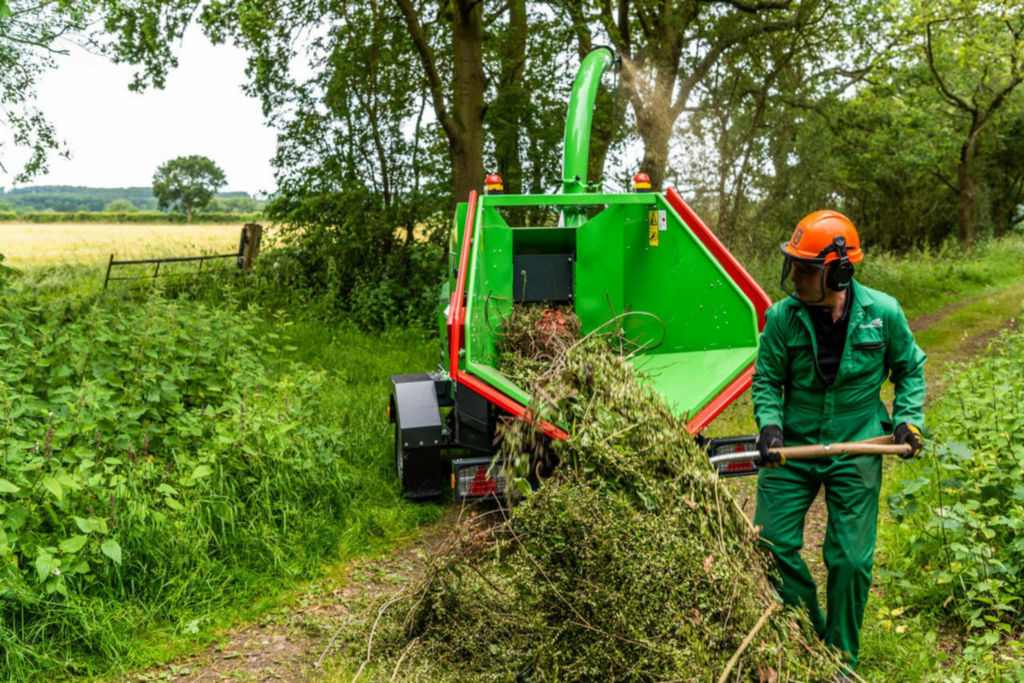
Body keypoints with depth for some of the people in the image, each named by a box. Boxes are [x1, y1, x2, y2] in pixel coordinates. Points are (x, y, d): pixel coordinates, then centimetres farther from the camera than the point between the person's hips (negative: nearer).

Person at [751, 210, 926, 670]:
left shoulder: (883, 313, -9)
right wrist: (769, 423, -16)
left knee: (850, 559, 3)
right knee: (772, 545, 1)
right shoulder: (782, 317, -9)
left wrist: (908, 417, -5)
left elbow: (910, 369, 8)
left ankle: (841, 660, 25)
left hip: (856, 450, -1)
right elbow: (766, 380, 0)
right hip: (792, 445, 1)